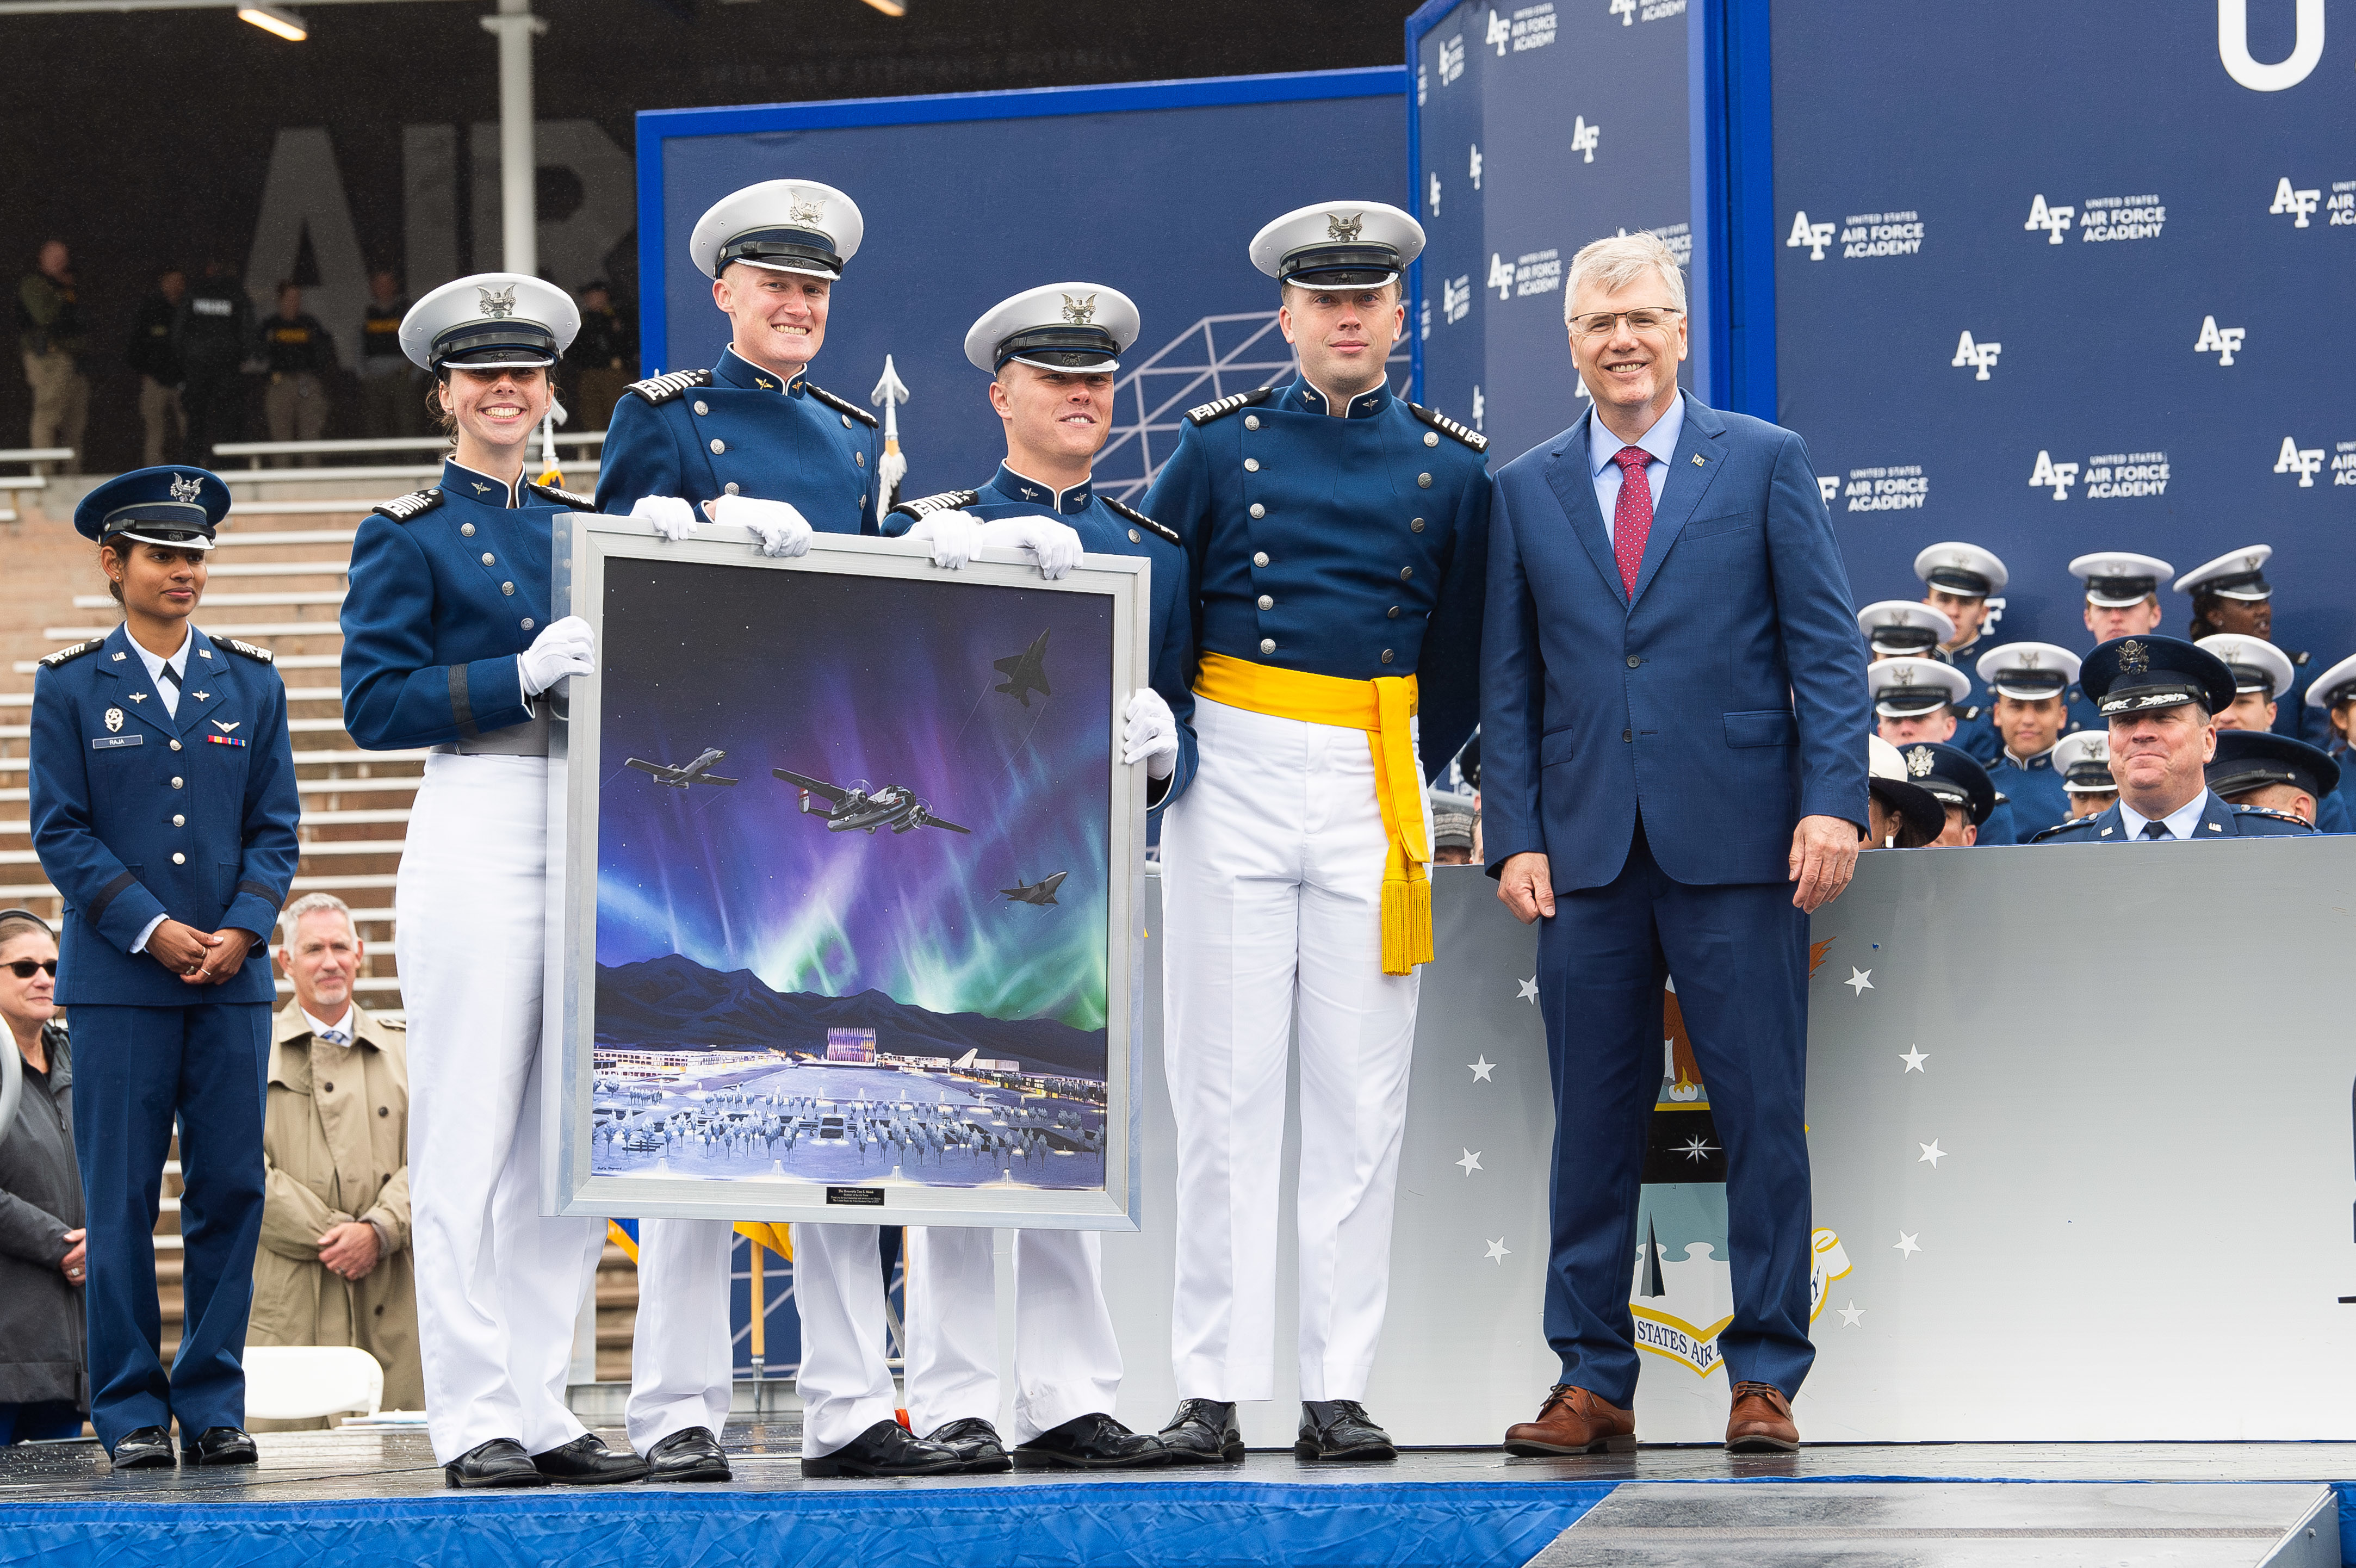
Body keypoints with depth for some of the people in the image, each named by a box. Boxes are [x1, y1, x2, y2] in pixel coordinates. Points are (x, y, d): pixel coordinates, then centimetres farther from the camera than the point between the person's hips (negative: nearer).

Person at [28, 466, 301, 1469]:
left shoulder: (252, 684, 11)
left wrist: (242, 930, -7)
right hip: (118, 978, -2)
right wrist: (152, 930, -11)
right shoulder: (70, 687, 4)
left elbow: (276, 826, 9)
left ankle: (213, 1403, 8)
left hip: (233, 976, 2)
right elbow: (60, 832, -1)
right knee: (121, 1202, -1)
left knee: (231, 1190, 1)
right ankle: (131, 1409, 5)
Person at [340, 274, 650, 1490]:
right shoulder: (407, 535, 3)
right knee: (469, 1133, -5)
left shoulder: (583, 526, 18)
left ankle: (543, 1409, 12)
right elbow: (376, 703, -7)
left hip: (590, 831, 6)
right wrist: (521, 675, -17)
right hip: (477, 831, -6)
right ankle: (474, 1420, -2)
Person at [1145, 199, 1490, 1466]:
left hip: (1374, 792, 1)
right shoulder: (1219, 444, 5)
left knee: (1361, 1099, 2)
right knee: (1226, 1093, -2)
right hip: (1231, 784, -1)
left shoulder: (1451, 467, 8)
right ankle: (1214, 1388, 0)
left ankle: (1337, 1390, 6)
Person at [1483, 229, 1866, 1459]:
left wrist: (1833, 801, -10)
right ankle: (1592, 1382, 11)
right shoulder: (1525, 491, 12)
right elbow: (1508, 686, 11)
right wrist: (1515, 837, 1)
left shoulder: (1764, 463, 5)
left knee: (1762, 1117, -1)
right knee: (1592, 1127, 4)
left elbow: (1827, 650, 1)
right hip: (1588, 852, 2)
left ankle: (1765, 1379, 6)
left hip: (1738, 848, -2)